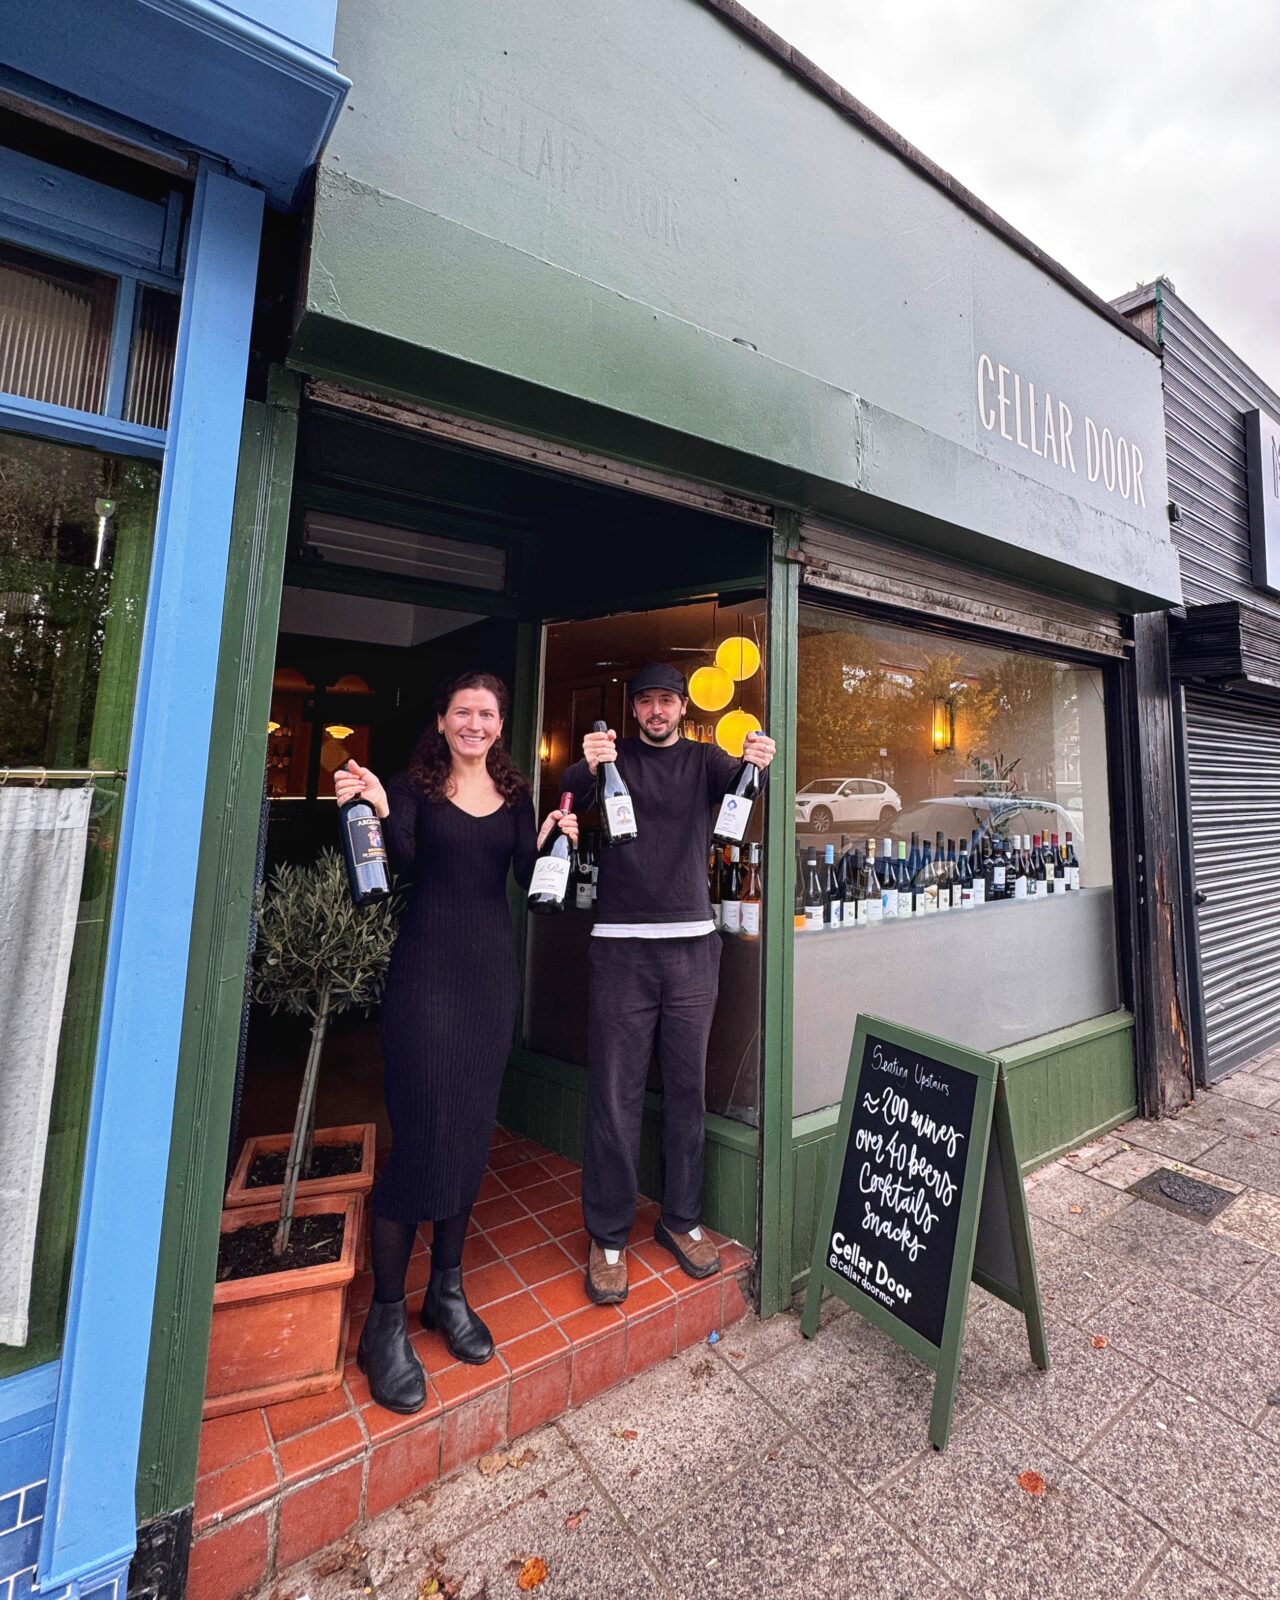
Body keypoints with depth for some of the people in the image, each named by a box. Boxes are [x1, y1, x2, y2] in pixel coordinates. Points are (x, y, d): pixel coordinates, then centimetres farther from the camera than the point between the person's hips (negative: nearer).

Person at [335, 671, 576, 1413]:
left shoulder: (516, 793, 9)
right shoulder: (415, 784, 0)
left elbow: (529, 879, 2)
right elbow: (402, 863, -12)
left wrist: (552, 840, -15)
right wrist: (379, 810, -27)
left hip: (494, 968, 4)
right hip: (426, 967, -4)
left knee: (472, 1130, 12)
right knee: (424, 1134, -4)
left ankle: (448, 1288, 30)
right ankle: (387, 1318, 16)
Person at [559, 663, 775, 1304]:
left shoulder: (703, 759, 11)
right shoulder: (613, 757, 7)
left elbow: (736, 781, -8)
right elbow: (571, 797, -10)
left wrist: (758, 764, -31)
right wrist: (586, 769, -33)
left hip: (692, 943, 2)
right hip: (621, 944, -2)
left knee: (687, 1088, 12)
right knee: (615, 1095, 3)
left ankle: (681, 1219, 30)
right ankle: (608, 1235, 21)